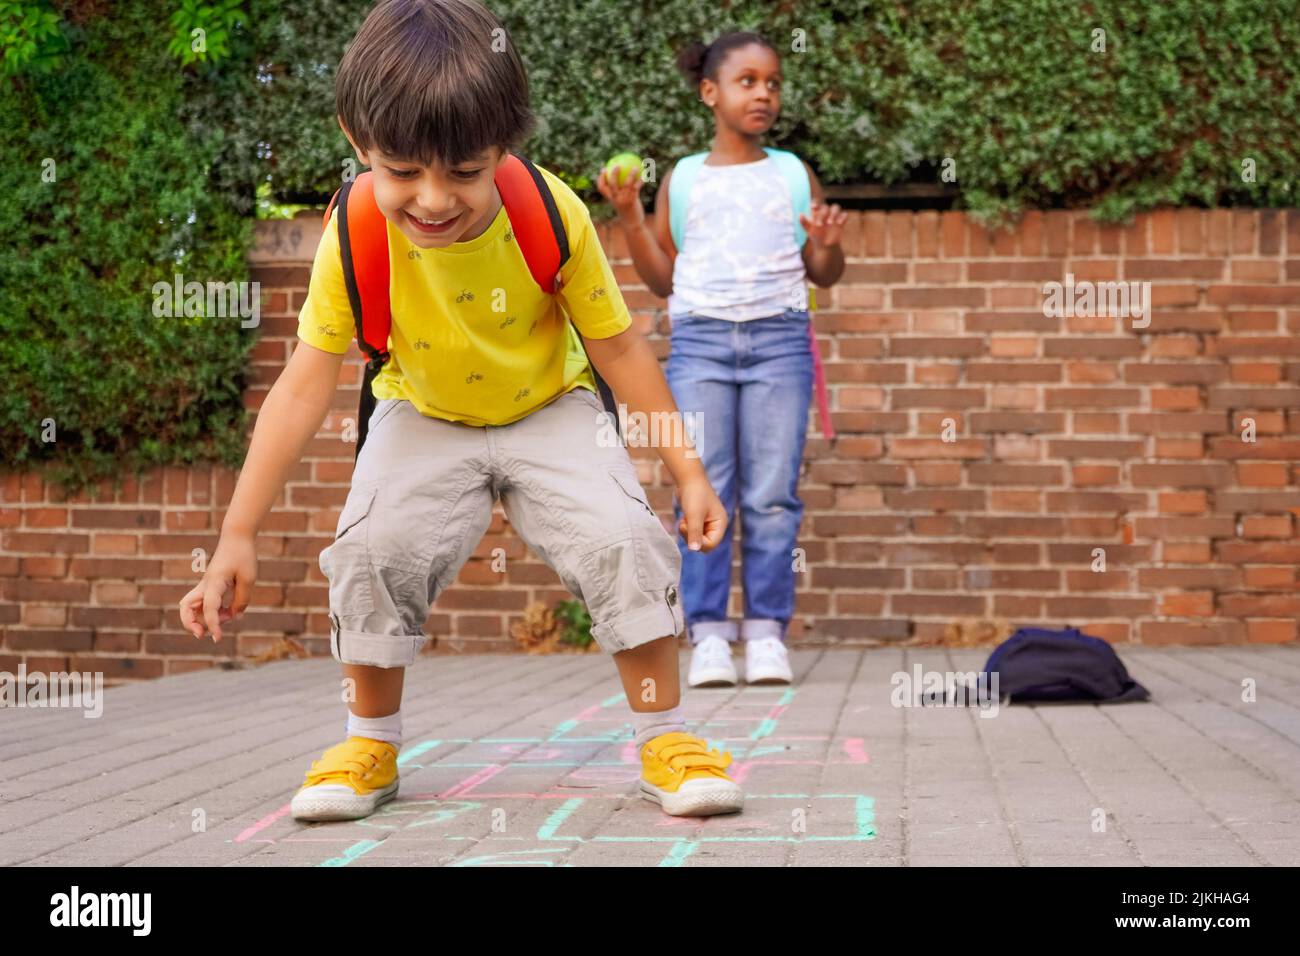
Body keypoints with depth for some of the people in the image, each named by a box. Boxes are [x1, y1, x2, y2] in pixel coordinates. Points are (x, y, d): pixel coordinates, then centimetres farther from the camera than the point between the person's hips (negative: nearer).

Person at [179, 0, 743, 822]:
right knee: (373, 553, -21)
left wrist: (689, 471, -12)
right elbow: (306, 387, -20)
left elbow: (618, 348, -13)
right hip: (424, 420, 1)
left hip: (550, 412, 0)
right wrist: (238, 539, -22)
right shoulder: (354, 237, -24)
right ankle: (371, 744, 6)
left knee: (623, 540, -22)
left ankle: (665, 738, -1)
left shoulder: (554, 214, -25)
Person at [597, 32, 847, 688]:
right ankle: (708, 636, -1)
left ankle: (767, 633, 1)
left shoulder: (795, 175, 12)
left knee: (772, 496, -3)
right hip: (700, 340, 0)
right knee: (705, 493, -4)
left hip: (779, 339, 0)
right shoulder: (681, 180, 12)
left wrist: (828, 244, -7)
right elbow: (662, 280, 14)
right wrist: (630, 218, 2)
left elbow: (824, 275, 14)